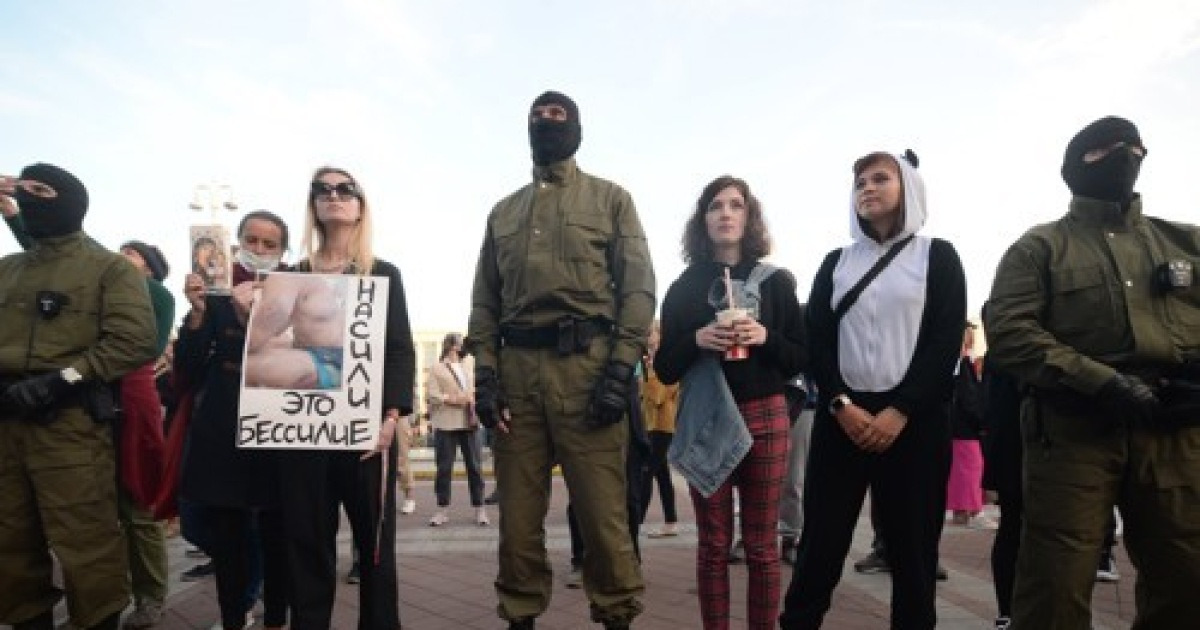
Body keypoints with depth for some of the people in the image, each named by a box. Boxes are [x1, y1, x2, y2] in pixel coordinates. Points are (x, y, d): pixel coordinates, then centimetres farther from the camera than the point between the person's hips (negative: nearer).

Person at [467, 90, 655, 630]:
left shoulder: (611, 199, 12)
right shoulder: (503, 212, 21)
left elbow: (638, 288, 2)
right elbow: (484, 299, 16)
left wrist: (621, 371, -10)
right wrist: (485, 373, 2)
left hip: (586, 364, -3)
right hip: (517, 368, 4)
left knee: (602, 510, -2)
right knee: (518, 513, 7)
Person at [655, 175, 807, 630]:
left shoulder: (775, 282, 7)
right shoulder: (684, 287, 6)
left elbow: (801, 360, 7)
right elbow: (665, 370, 4)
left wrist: (765, 337, -12)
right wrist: (696, 340, -15)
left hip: (764, 417, 0)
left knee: (761, 546, 6)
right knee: (713, 545, 5)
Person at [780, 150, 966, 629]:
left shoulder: (937, 256, 8)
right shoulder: (836, 263, 13)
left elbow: (946, 342, -2)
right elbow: (817, 341, 5)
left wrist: (899, 411, -13)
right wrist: (841, 405, -10)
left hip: (914, 420, -1)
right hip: (842, 418, 2)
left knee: (913, 549, 5)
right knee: (820, 543, 1)